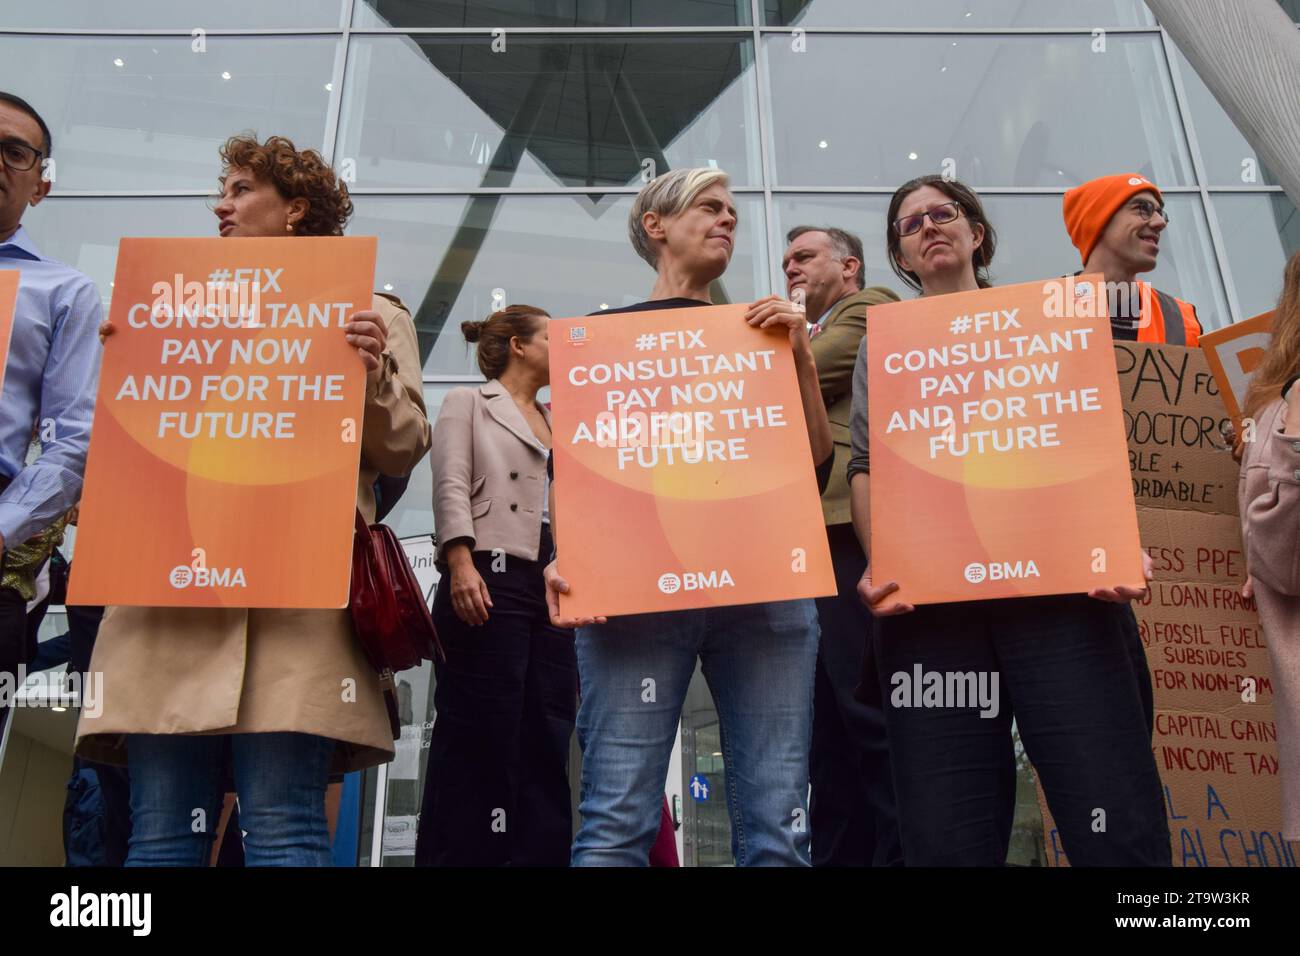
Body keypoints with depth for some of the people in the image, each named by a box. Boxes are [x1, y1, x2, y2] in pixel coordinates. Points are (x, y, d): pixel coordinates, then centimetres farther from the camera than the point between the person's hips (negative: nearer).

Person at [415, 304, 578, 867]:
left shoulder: (560, 425, 27)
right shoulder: (469, 403, 10)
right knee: (480, 743, -8)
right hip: (490, 579, -7)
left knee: (546, 747, 3)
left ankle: (542, 856, 7)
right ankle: (456, 856, -1)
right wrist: (461, 564, -20)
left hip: (553, 590, 7)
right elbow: (451, 488, -5)